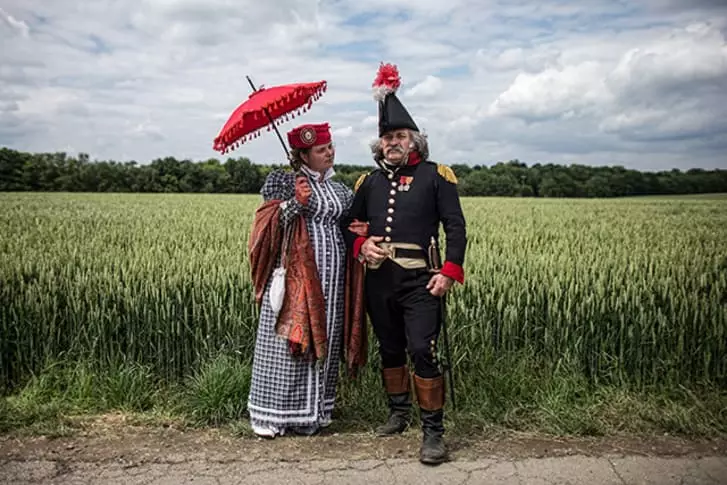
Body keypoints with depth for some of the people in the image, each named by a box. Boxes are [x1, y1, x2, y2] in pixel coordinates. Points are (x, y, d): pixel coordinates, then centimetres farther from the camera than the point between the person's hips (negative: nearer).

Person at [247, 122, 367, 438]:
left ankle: (314, 411, 20)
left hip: (331, 280, 5)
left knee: (324, 344, 8)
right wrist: (296, 203, -22)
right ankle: (272, 414, 10)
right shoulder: (281, 181, 1)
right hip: (294, 276, -5)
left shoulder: (340, 189, 16)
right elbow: (269, 225, -7)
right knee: (287, 344, -2)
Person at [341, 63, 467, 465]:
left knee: (422, 351, -11)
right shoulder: (369, 182, 12)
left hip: (420, 280, -4)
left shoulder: (436, 176, 1)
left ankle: (433, 430, 1)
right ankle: (399, 412, 35)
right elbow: (349, 225, 18)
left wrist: (450, 271, -13)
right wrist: (361, 246, -4)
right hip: (379, 279, 5)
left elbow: (456, 227, -2)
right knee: (390, 350, 16)